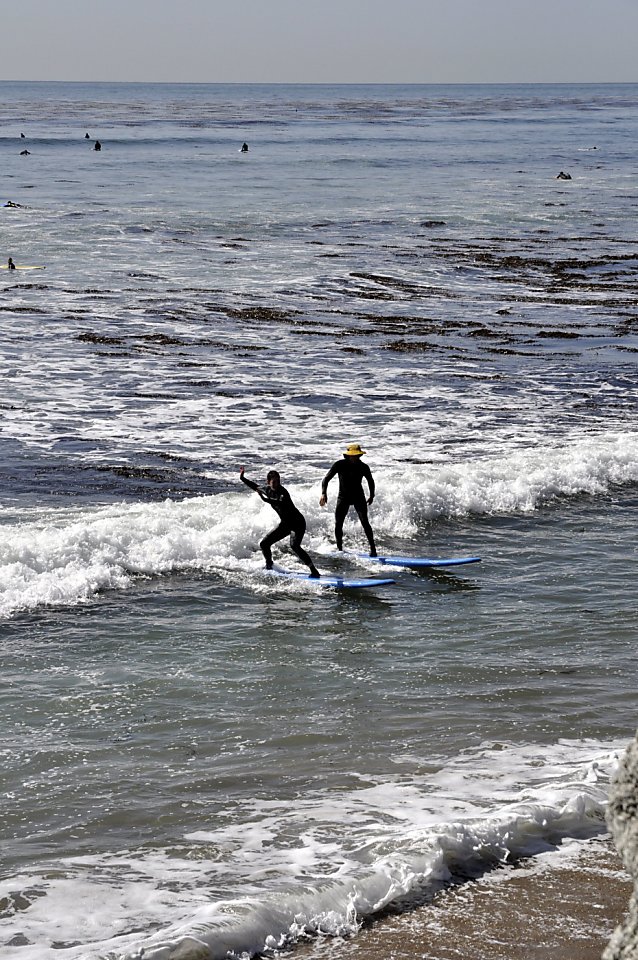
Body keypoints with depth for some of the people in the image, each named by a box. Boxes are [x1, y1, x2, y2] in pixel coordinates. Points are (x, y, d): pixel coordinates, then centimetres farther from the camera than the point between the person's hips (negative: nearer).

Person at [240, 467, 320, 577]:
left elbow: (283, 504, -44)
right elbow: (255, 487, 22)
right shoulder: (267, 490, 0)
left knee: (294, 546, -31)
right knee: (264, 544, 9)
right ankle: (269, 566, 35)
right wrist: (242, 478, 20)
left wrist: (266, 500, -53)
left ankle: (314, 571, -33)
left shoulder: (283, 492, -23)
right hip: (285, 524, 8)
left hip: (297, 523, -8)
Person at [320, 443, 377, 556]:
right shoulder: (339, 465, -12)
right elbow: (326, 479, -10)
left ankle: (373, 548, -13)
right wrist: (323, 493, -24)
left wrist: (371, 495, 10)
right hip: (343, 497, 1)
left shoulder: (363, 467, -8)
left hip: (359, 497, -1)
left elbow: (370, 481, 13)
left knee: (364, 522, -14)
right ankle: (339, 548, 14)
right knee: (338, 524, -3)